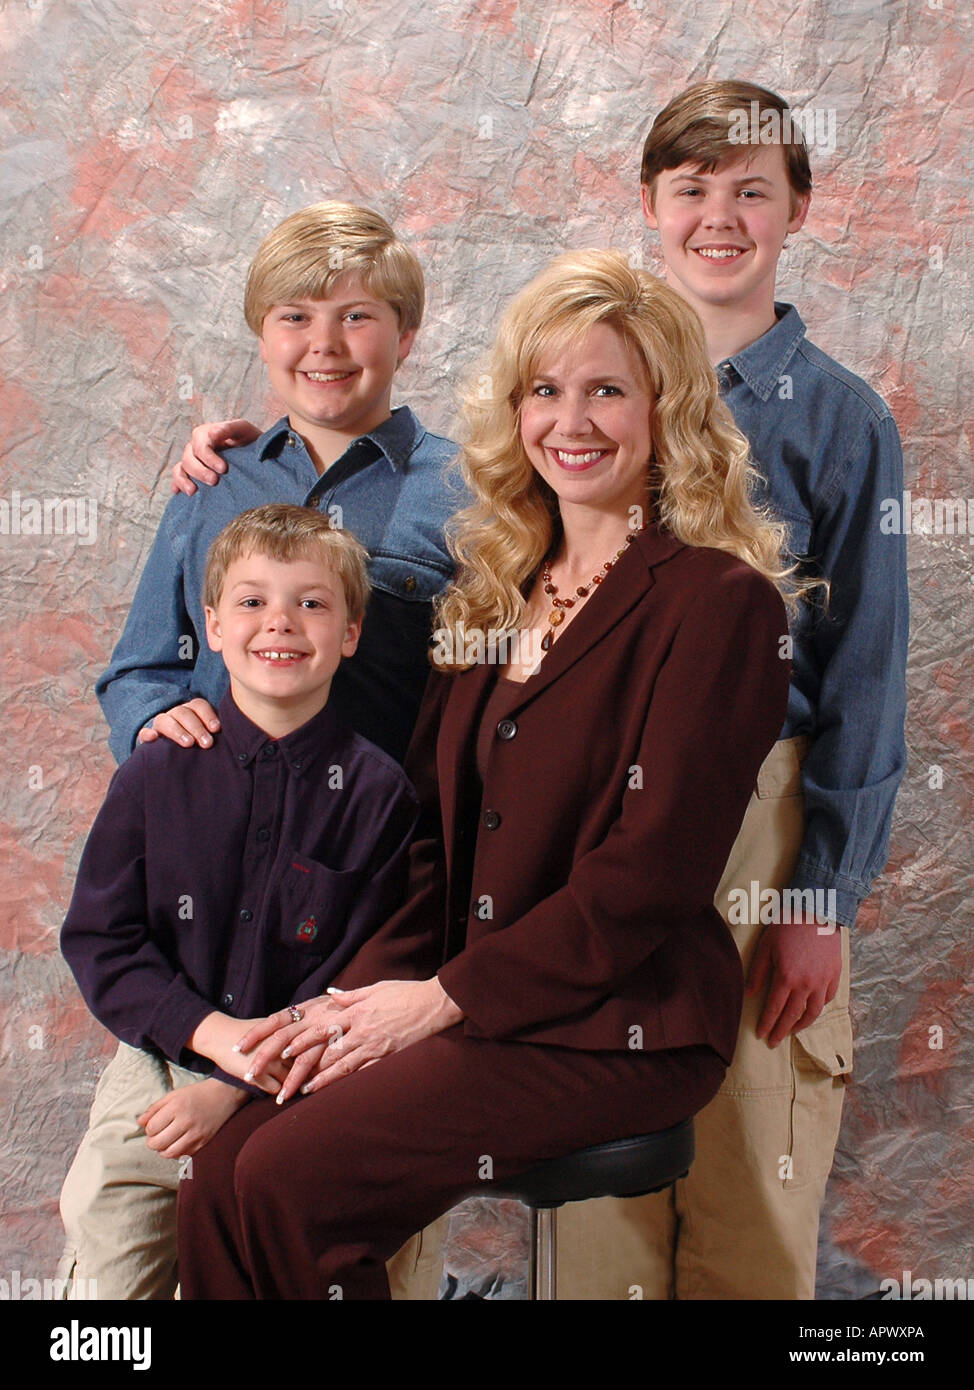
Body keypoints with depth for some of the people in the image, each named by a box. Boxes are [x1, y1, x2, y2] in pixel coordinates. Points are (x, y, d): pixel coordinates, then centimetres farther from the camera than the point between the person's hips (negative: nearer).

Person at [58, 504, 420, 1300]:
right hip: (162, 1062, 2)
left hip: (300, 1086, -2)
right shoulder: (155, 776, 3)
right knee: (102, 1220, -11)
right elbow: (98, 937, 3)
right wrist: (211, 1031, -12)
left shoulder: (377, 792, -4)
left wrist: (238, 1090, -13)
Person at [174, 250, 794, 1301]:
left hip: (620, 1026, -6)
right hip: (471, 1002, 6)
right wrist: (369, 985, -4)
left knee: (289, 1179, -21)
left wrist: (441, 998, -12)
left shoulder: (717, 598, -9)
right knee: (222, 1163, -13)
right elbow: (435, 829, 11)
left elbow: (651, 871, -15)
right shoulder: (498, 591, 13)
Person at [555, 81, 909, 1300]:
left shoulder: (839, 419, 1)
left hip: (758, 823, -2)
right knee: (598, 1207, 10)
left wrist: (825, 900, -7)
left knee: (752, 1206, 7)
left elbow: (863, 679, -1)